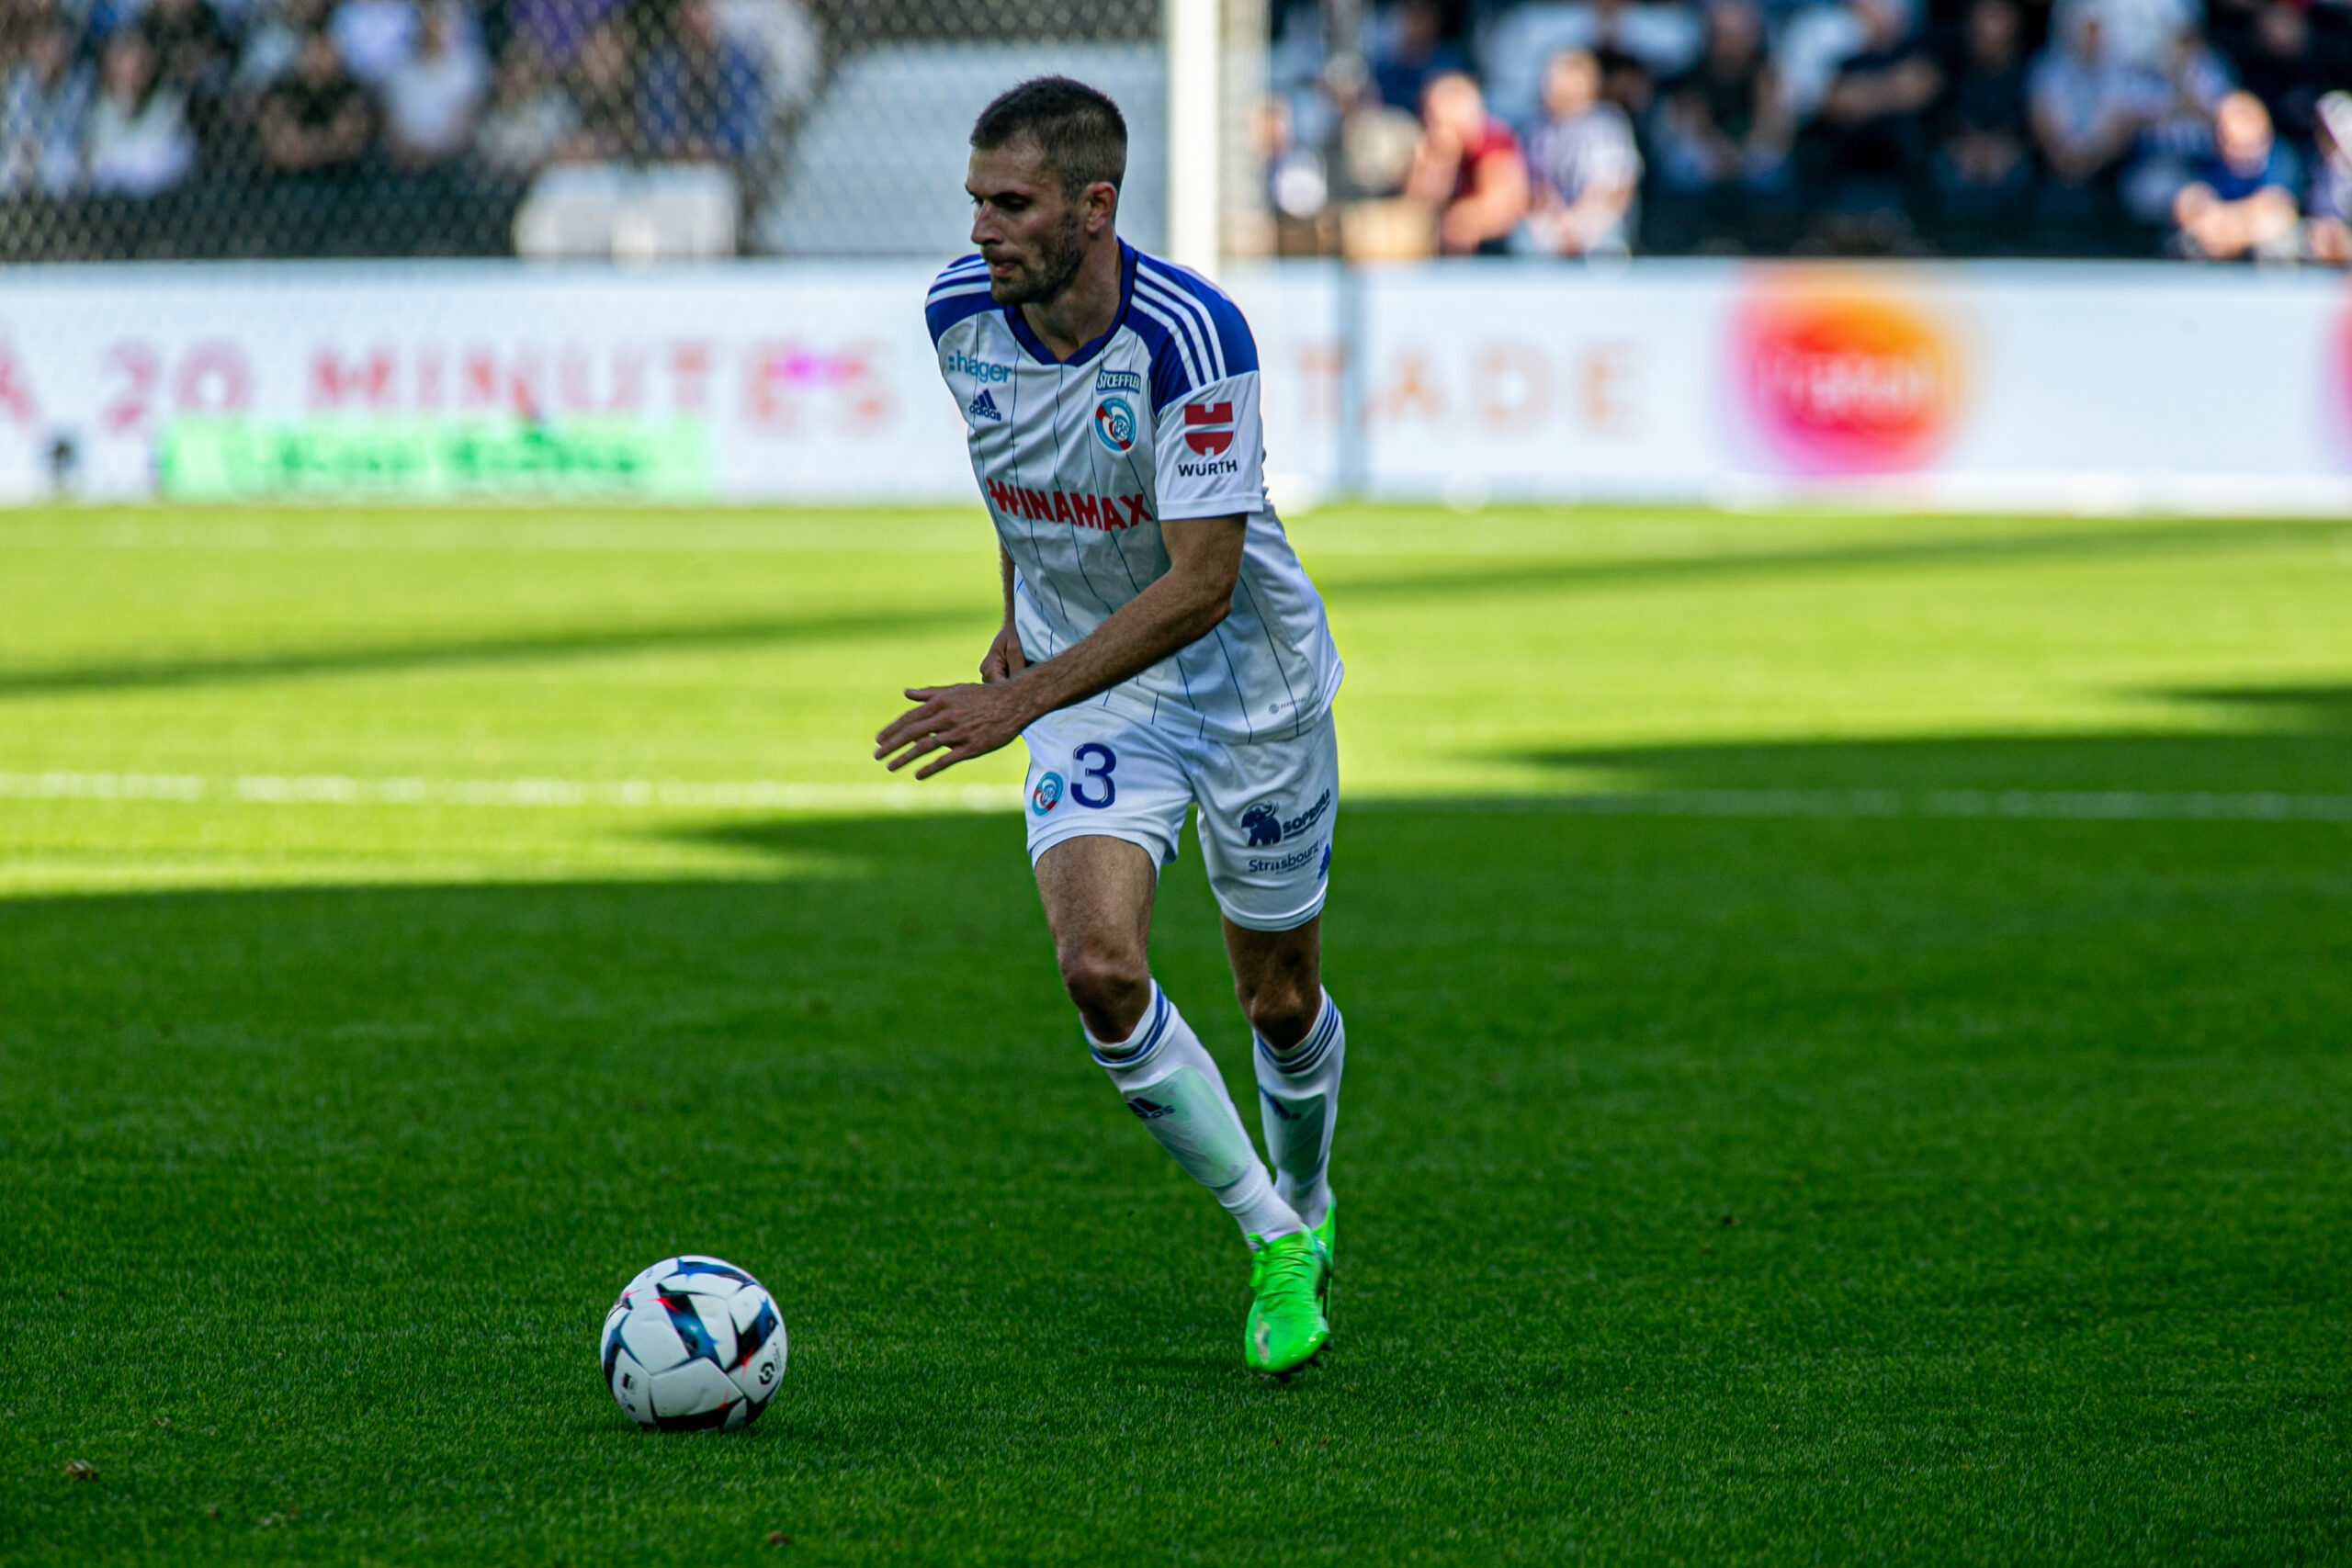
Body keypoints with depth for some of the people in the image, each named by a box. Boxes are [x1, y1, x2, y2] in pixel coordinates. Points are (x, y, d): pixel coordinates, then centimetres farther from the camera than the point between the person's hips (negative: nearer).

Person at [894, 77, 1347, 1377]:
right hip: (1086, 687, 3)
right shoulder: (960, 314, -12)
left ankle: (1306, 1210, 41)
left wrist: (1020, 699, -34)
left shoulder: (1189, 335, -29)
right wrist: (1016, 613, 10)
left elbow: (1200, 584, -30)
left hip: (1247, 681, -3)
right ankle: (1274, 1247, -3)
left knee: (1279, 1000, 9)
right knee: (1100, 969, -18)